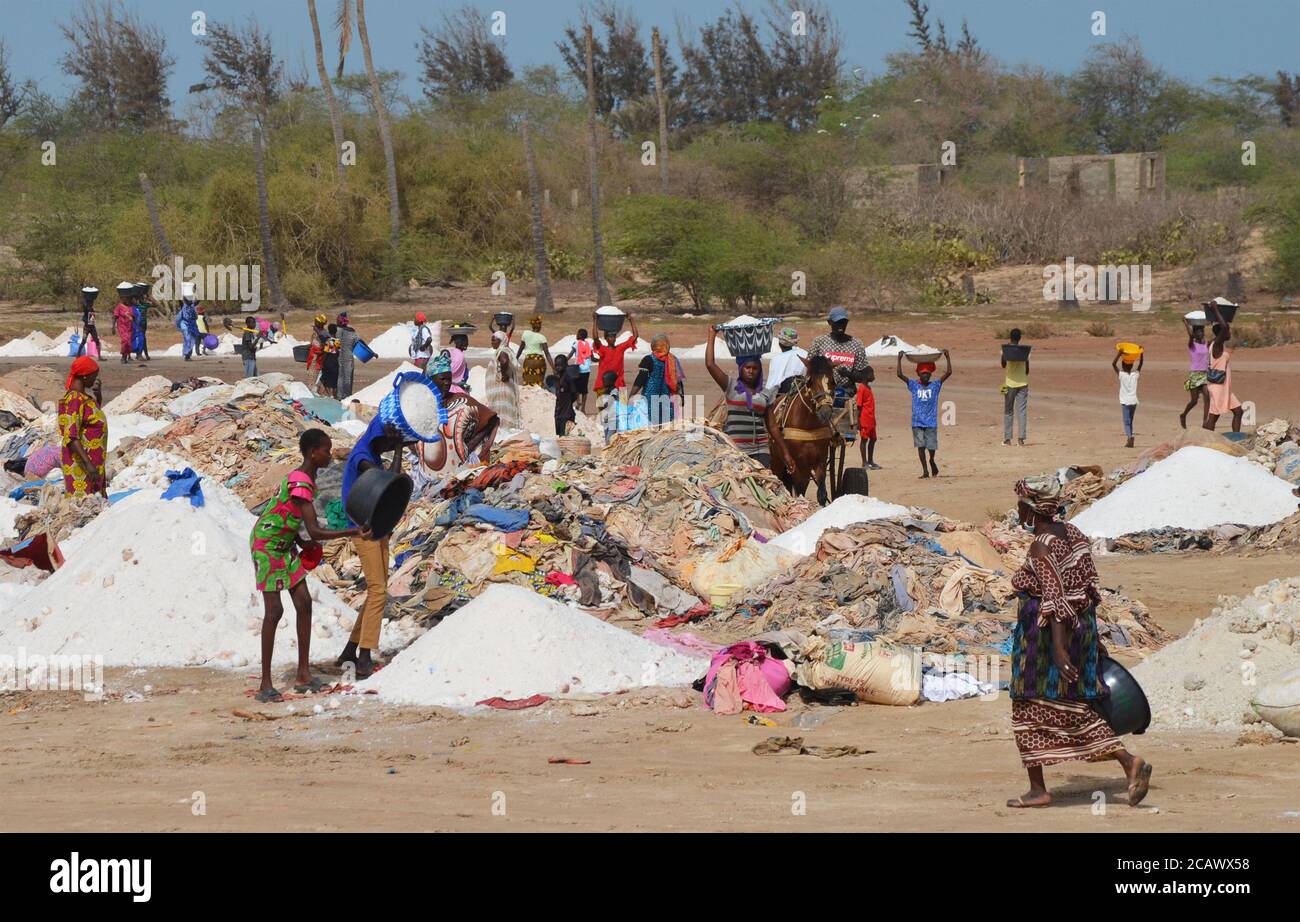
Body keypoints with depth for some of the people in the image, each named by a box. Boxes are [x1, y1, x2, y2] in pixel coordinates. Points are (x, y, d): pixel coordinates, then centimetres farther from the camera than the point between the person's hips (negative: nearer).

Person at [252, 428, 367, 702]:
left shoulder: (302, 477, 5)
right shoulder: (301, 485, -27)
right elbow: (315, 532, -32)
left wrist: (299, 539, 13)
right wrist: (352, 533, -34)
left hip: (285, 545, 10)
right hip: (267, 546, -10)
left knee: (304, 603, 4)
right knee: (274, 610, -11)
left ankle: (303, 674, 9)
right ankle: (265, 684, -8)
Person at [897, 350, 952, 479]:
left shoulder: (935, 386, 4)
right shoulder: (914, 386, 4)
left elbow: (948, 373, -1)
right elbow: (900, 374, -2)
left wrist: (947, 358, -3)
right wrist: (899, 360, -6)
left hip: (931, 422, 0)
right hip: (917, 422, 0)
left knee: (931, 446, 3)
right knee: (920, 446, -4)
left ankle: (932, 462, 34)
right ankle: (925, 471, -1)